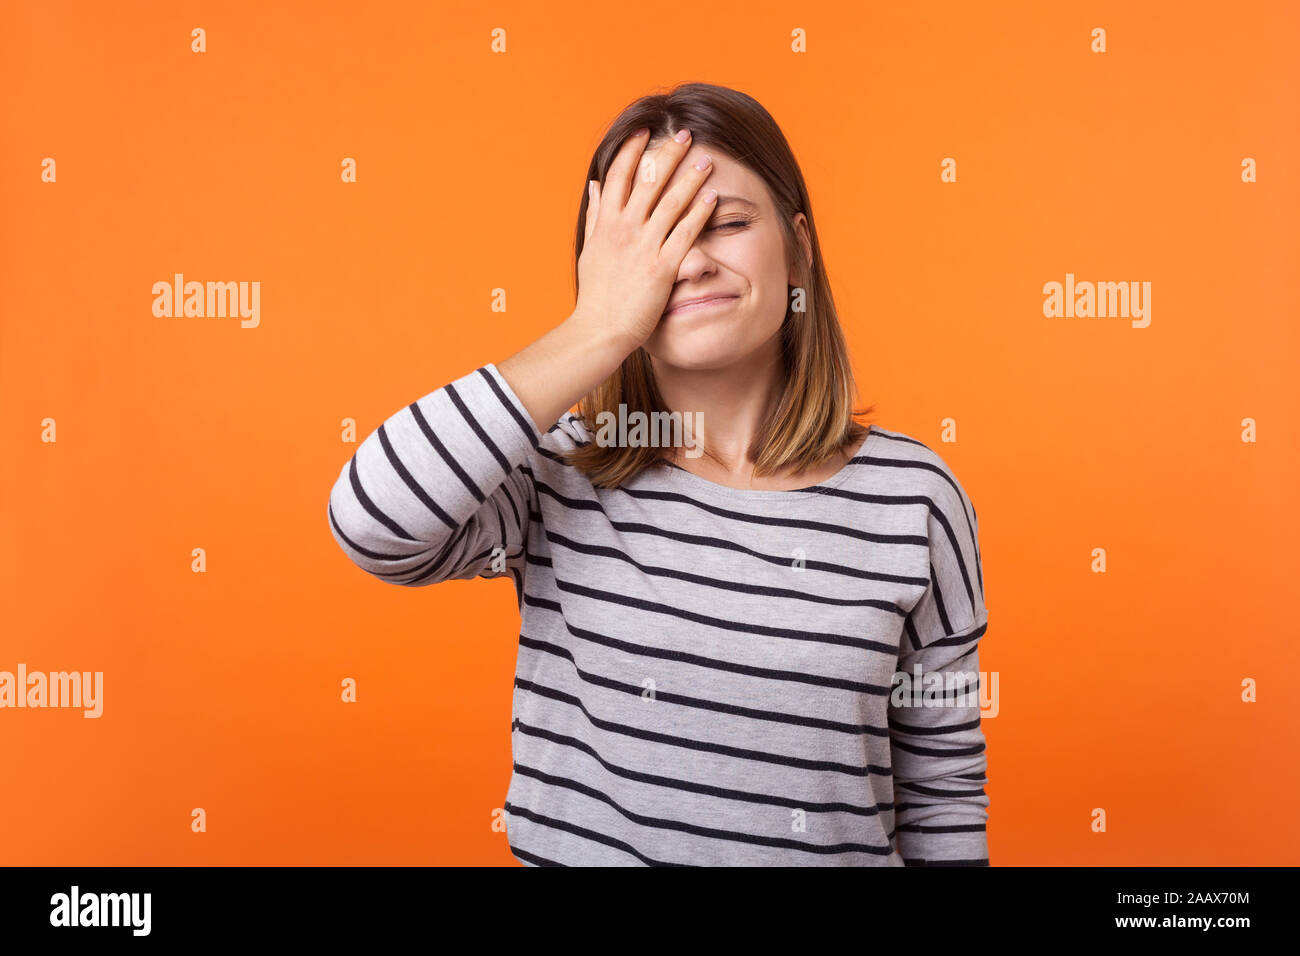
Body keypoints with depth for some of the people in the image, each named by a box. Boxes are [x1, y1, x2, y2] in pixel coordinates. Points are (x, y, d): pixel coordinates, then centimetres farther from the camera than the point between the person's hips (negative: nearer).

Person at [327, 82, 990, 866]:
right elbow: (374, 523, -31)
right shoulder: (556, 477, -12)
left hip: (839, 847, 1)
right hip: (577, 844, 0)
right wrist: (600, 330, -27)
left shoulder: (913, 498, -11)